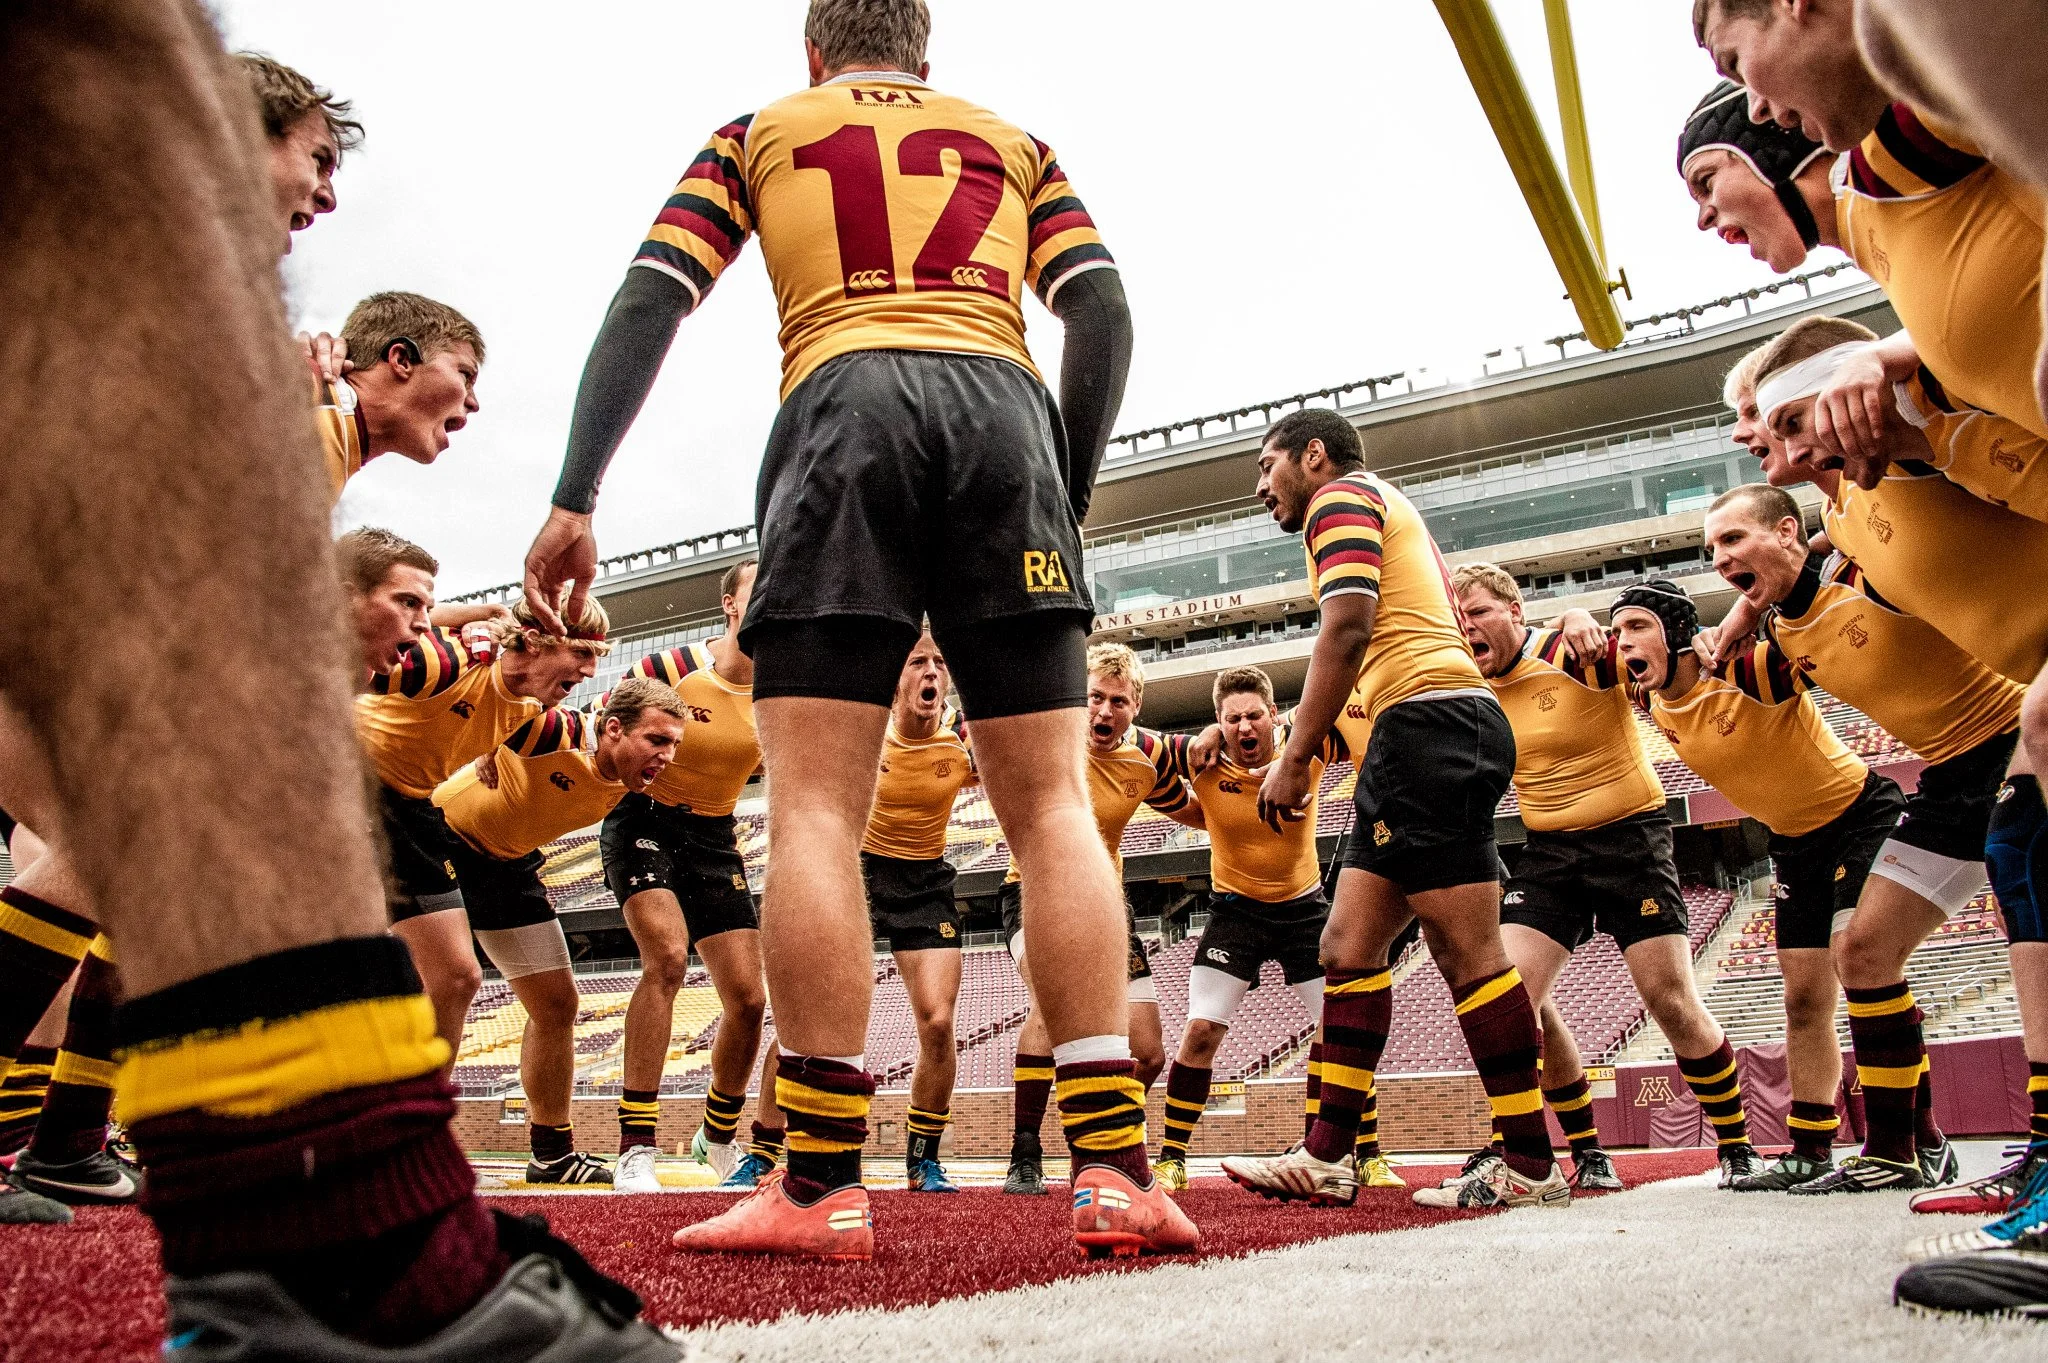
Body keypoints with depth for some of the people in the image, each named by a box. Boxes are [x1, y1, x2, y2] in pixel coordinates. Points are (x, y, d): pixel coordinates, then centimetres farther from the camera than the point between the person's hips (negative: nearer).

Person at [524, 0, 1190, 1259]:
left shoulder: (757, 133, 25)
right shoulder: (1014, 141, 29)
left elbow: (649, 303, 10)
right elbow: (1103, 315, 13)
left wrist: (575, 501, 3)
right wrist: (1068, 496, 17)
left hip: (845, 405, -1)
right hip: (1005, 408, 2)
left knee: (815, 805, -6)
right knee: (1052, 804, -2)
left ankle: (822, 1186, -13)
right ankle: (1113, 1166, -11)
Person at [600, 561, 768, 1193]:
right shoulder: (670, 668, -16)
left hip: (715, 838, 5)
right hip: (644, 823, -4)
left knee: (748, 998, 1)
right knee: (667, 956, -29)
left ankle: (717, 1136, 28)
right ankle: (634, 1147, -23)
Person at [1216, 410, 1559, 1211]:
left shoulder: (1342, 497, 2)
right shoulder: (1391, 513, 31)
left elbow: (1346, 631, -13)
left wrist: (1295, 759, -12)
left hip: (1426, 721, -10)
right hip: (1434, 734, 10)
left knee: (1466, 950, -10)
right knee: (1349, 944, 6)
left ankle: (1531, 1167, -6)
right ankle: (1327, 1159, 5)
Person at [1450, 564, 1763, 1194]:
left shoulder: (1579, 652, -14)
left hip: (1630, 838, -5)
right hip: (1548, 852, 5)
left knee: (1671, 1000, -7)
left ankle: (1738, 1148, 15)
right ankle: (1589, 1156, 6)